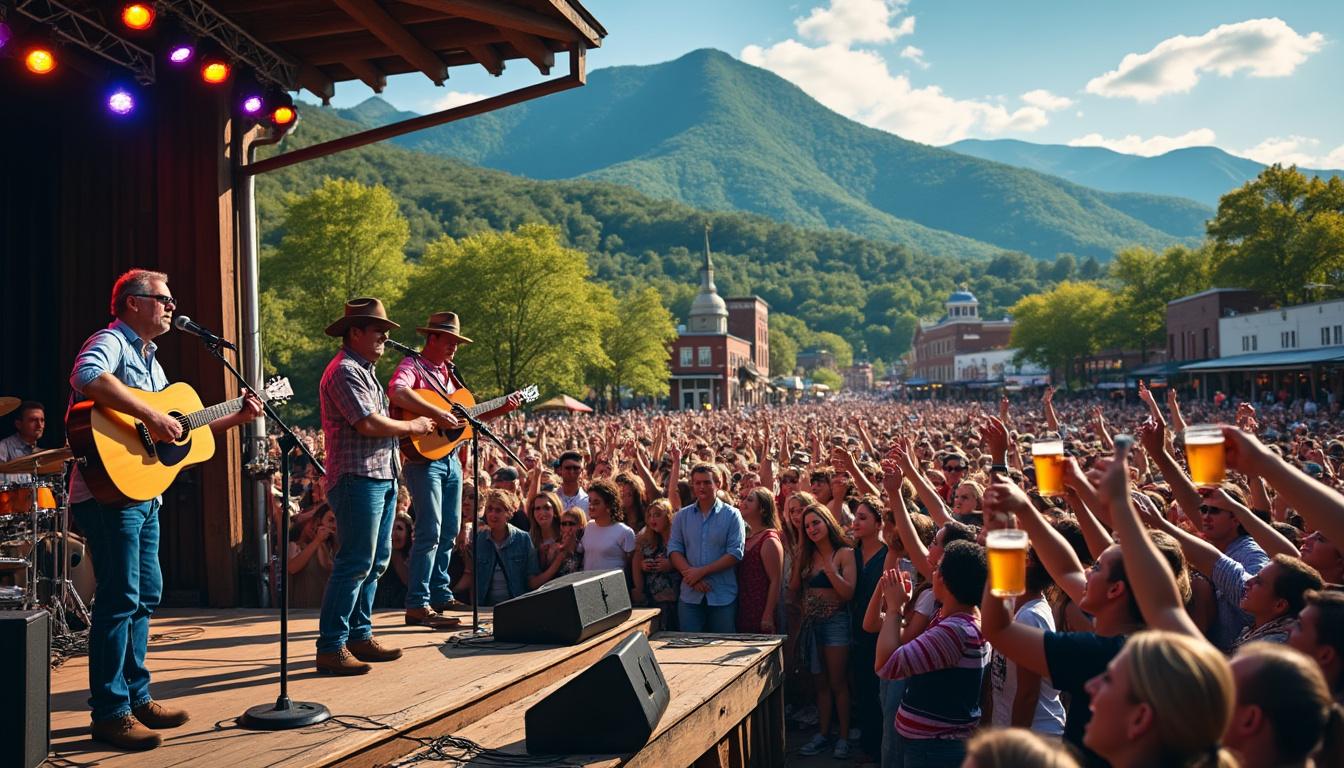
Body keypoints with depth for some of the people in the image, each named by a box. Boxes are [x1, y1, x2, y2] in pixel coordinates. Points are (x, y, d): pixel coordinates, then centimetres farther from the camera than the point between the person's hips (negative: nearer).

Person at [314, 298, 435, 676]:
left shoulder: (364, 370, 21)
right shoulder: (344, 371, -12)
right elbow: (367, 423, -22)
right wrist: (411, 426, -9)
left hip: (382, 477, 11)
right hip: (358, 478, -11)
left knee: (375, 561, 13)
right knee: (355, 563, -10)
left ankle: (359, 635, 22)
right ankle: (331, 648, -6)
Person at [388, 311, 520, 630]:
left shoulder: (447, 372, 19)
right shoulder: (412, 366, -7)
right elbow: (397, 392, -30)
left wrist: (503, 409, 13)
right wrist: (437, 413, -32)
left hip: (451, 459, 9)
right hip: (425, 458, -9)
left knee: (450, 531, 13)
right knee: (430, 532, -12)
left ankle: (440, 593, 25)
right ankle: (418, 606, -9)